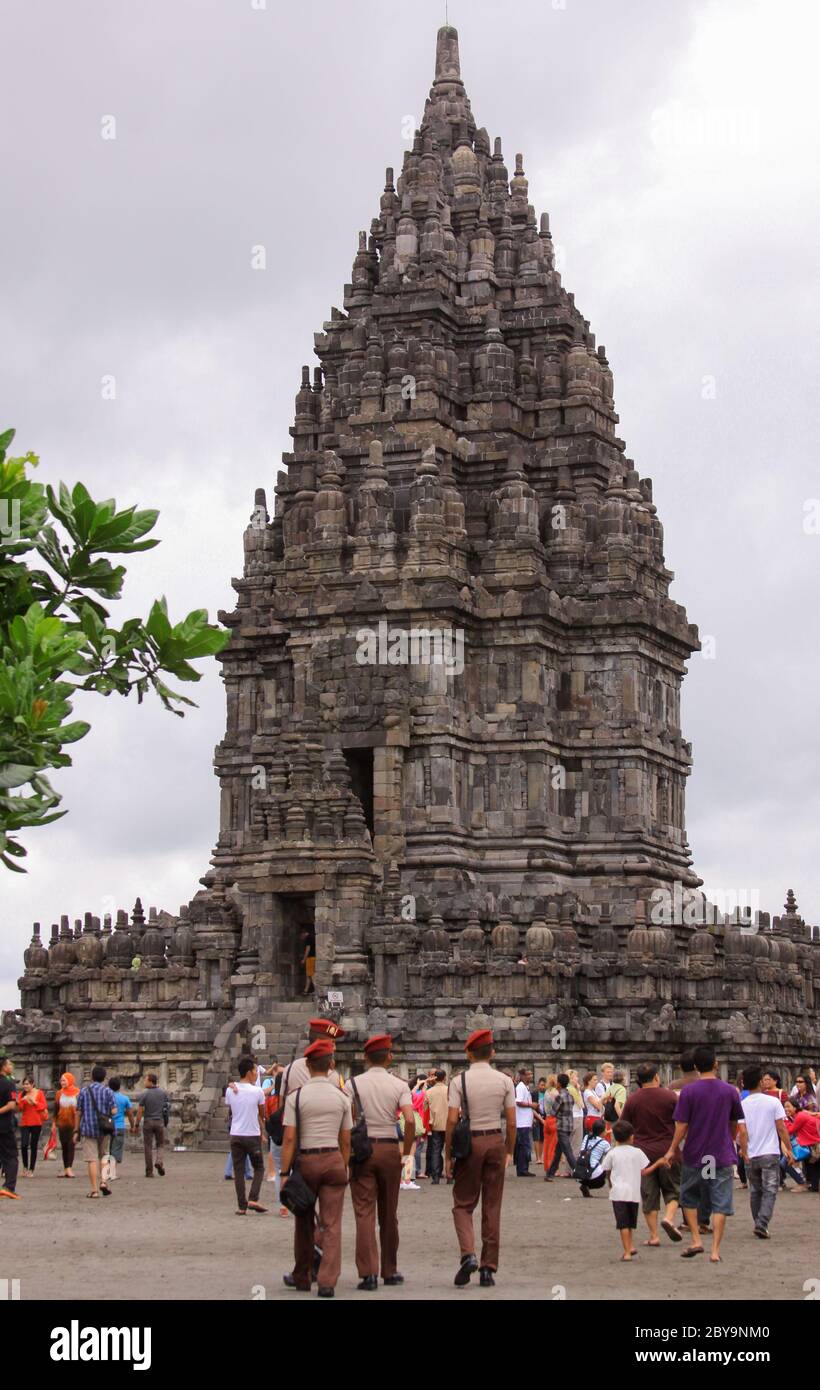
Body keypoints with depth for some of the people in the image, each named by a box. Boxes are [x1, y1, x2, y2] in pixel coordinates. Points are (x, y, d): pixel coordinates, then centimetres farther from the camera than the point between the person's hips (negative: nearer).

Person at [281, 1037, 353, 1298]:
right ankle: (327, 1281, -5)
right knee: (332, 1225, 2)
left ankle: (302, 1277, 27)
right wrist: (343, 1169, 13)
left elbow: (289, 1139, -9)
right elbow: (346, 1141, 4)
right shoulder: (341, 1097, 3)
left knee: (304, 1223, 14)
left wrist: (285, 1173, -7)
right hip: (334, 1160, 1)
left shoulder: (296, 1096, -5)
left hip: (306, 1160, -1)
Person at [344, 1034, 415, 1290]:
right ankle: (390, 1271, 21)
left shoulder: (353, 1084, 0)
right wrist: (407, 1153, -1)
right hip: (389, 1149, 1)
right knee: (389, 1213, 12)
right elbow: (410, 1120, -12)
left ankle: (368, 1272, -10)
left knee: (364, 1213, -2)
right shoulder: (399, 1085, 0)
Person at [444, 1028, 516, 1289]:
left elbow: (452, 1120, -9)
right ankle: (488, 1268, 10)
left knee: (463, 1204, 9)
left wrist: (448, 1155, -1)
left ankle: (468, 1254, -13)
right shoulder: (504, 1081, 0)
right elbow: (512, 1122, 0)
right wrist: (509, 1151, 12)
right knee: (492, 1208, 9)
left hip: (469, 1142, -2)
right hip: (495, 1142, 2)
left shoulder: (459, 1081, -6)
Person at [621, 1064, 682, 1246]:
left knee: (649, 1195, 7)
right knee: (673, 1190, 12)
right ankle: (669, 1217, -13)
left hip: (643, 1153, 2)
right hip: (667, 1152, -1)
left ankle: (654, 1236, 4)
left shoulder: (632, 1099, -1)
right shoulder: (669, 1096, -7)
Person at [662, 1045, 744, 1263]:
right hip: (723, 1155, 1)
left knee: (689, 1198, 18)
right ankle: (715, 1251, -1)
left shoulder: (688, 1091, -9)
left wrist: (672, 1150, 4)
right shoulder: (730, 1091, 0)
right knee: (720, 1204, 3)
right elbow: (735, 1123, 12)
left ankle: (696, 1240, 9)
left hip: (694, 1155, -1)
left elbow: (681, 1125, -9)